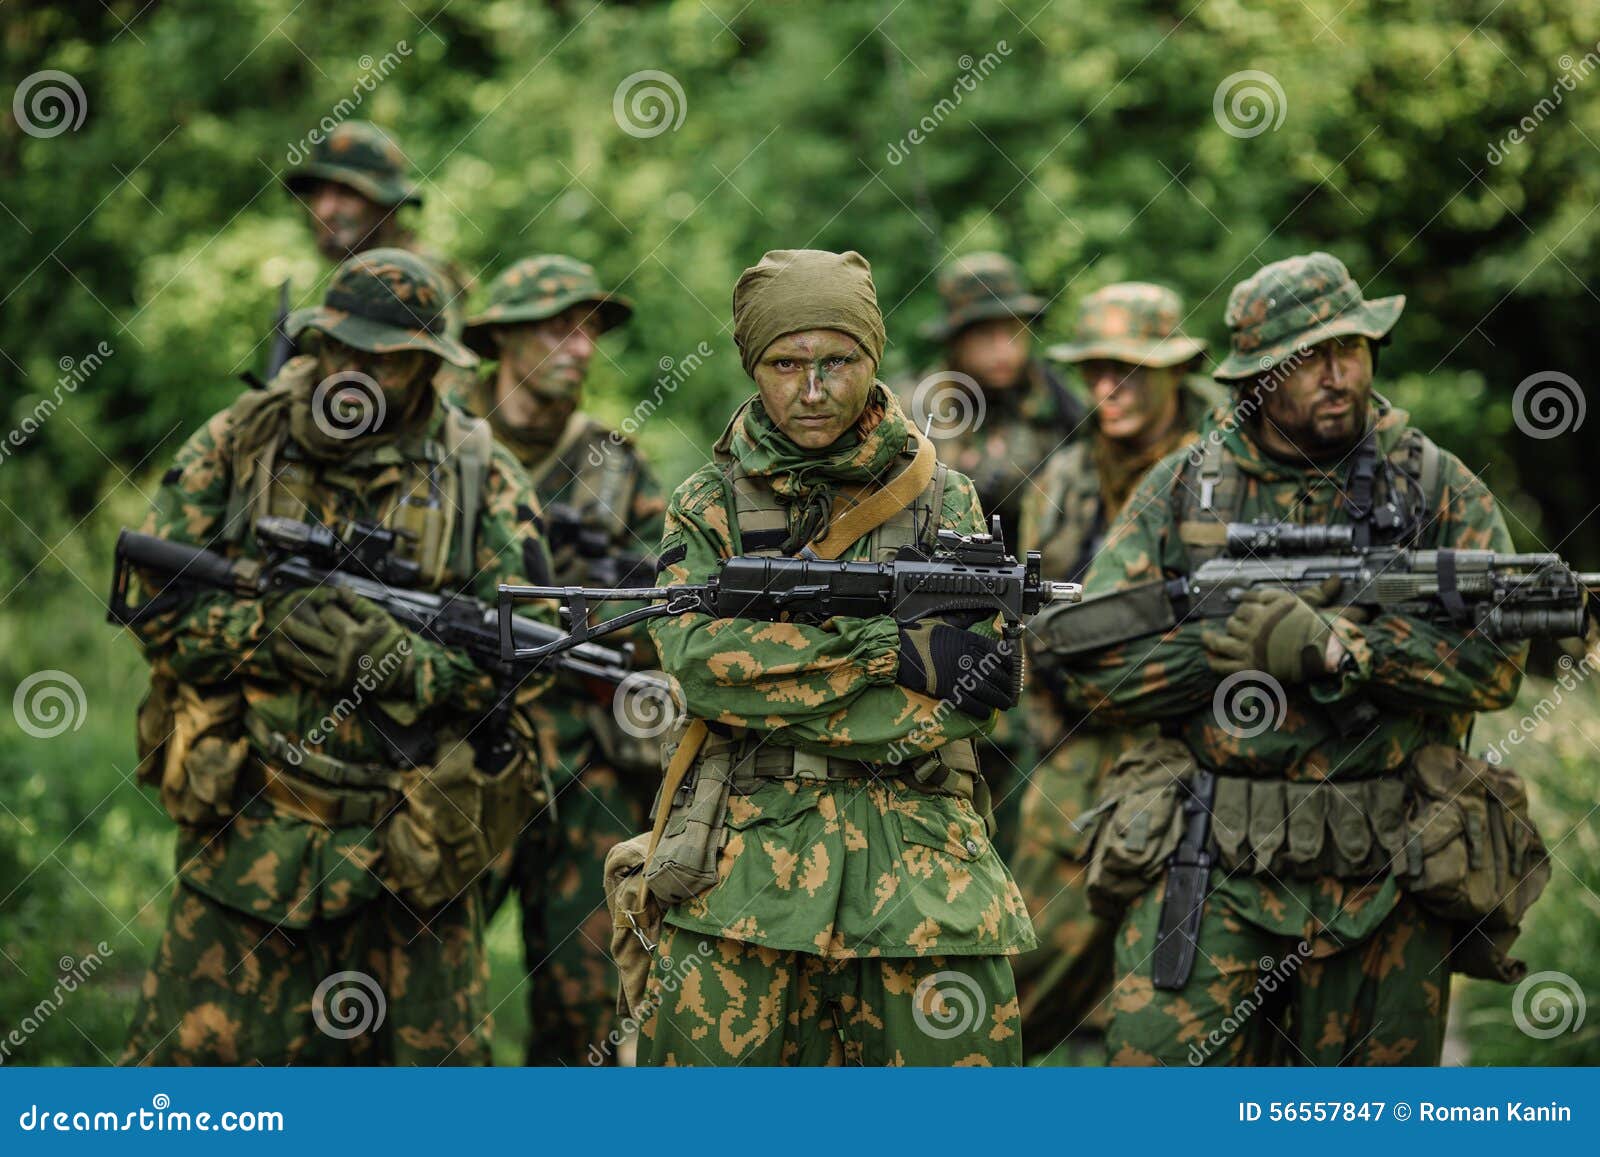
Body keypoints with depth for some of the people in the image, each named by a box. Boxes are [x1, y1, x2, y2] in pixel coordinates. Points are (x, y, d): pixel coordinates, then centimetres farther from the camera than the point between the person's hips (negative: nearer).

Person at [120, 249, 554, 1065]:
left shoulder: (482, 481, 0)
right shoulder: (236, 445, 1)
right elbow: (156, 605, -1)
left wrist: (394, 656, -23)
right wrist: (268, 629, -20)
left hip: (412, 843, 1)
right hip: (249, 834, 0)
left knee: (438, 1058, 10)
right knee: (192, 1051, 1)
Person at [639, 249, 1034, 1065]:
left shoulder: (945, 501, 11)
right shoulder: (709, 506, 9)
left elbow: (968, 701, -1)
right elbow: (699, 660, -9)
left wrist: (775, 677, -10)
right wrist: (896, 654, -14)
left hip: (921, 860, 1)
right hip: (743, 859, 0)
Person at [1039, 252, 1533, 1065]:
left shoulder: (1436, 488, 4)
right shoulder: (1181, 491, 6)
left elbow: (1497, 662, -7)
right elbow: (1090, 668, 0)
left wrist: (1335, 643, -19)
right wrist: (1233, 643, -14)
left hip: (1383, 878, 1)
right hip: (1207, 874, 0)